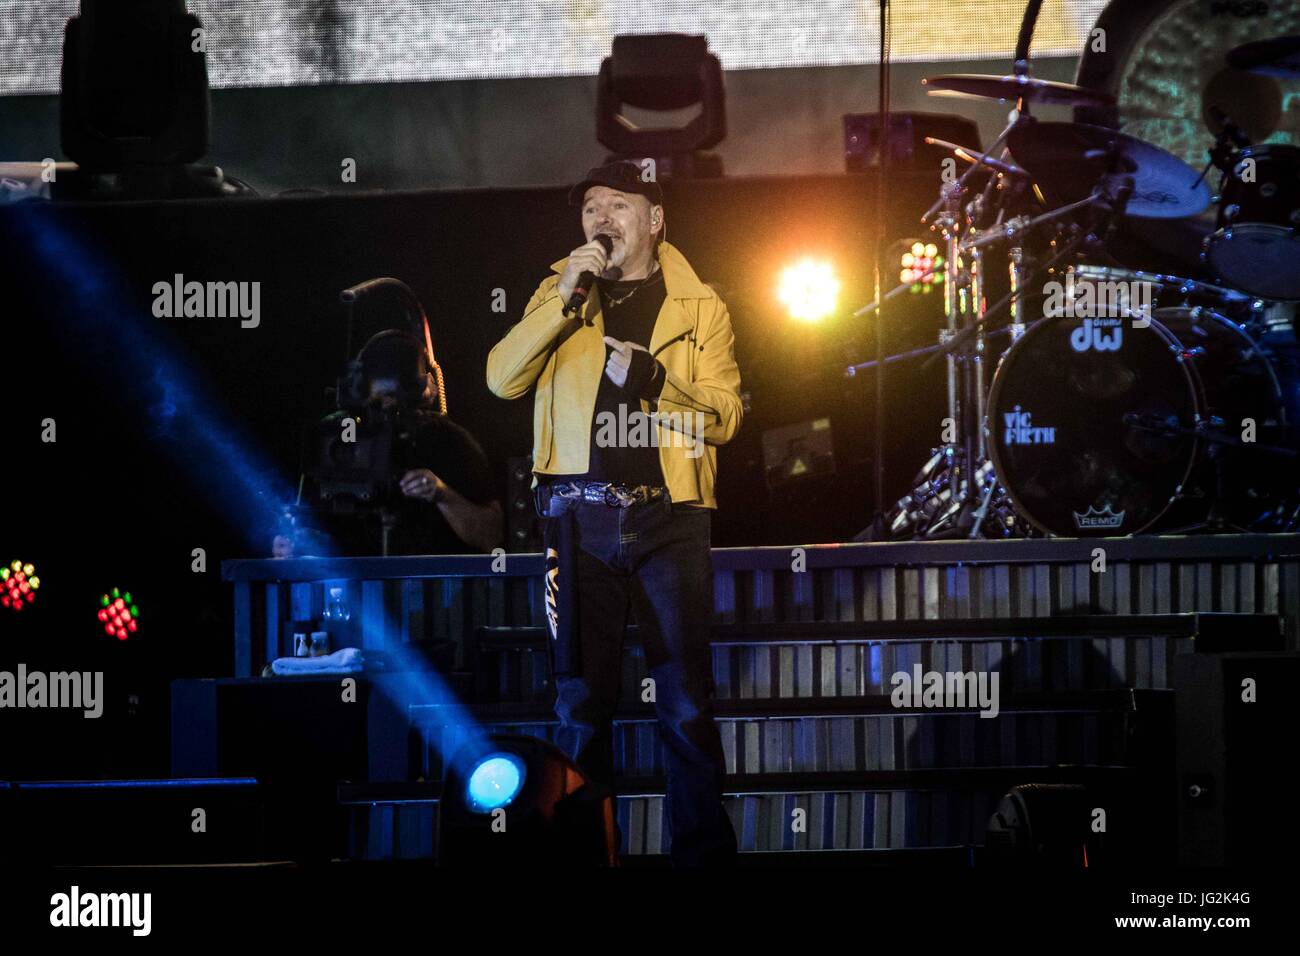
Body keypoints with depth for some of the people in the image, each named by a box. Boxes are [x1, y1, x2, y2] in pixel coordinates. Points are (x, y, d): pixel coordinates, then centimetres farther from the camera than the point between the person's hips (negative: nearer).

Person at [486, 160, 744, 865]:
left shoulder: (698, 307, 11)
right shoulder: (561, 293, 14)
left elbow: (723, 417, 2)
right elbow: (502, 379, 0)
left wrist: (649, 375, -14)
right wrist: (564, 296, -8)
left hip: (668, 516, -1)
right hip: (580, 516, 1)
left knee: (686, 702, -4)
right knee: (581, 701, 4)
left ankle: (703, 853, 1)